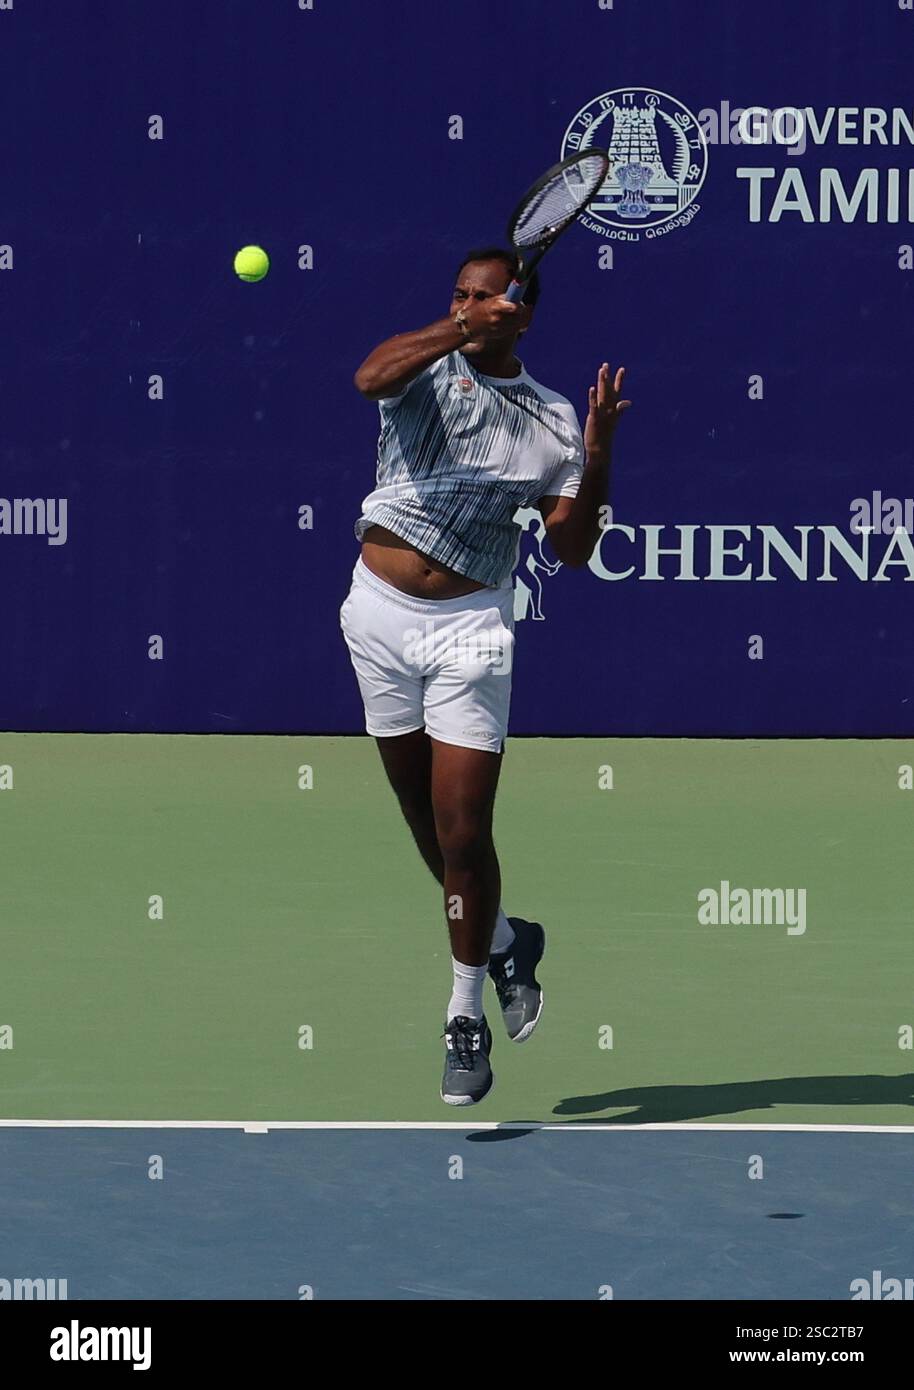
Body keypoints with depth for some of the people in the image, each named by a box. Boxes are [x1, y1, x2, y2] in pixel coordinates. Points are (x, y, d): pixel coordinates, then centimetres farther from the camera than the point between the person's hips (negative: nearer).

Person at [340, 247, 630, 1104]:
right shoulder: (424, 366, -2)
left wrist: (596, 459, -13)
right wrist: (461, 329, -37)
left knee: (462, 833, -7)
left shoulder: (551, 422, 2)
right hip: (378, 614, 1)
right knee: (425, 822, 13)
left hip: (467, 627, -1)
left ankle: (465, 1015, 7)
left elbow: (572, 548, 0)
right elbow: (370, 378, -27)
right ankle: (502, 942, 38)